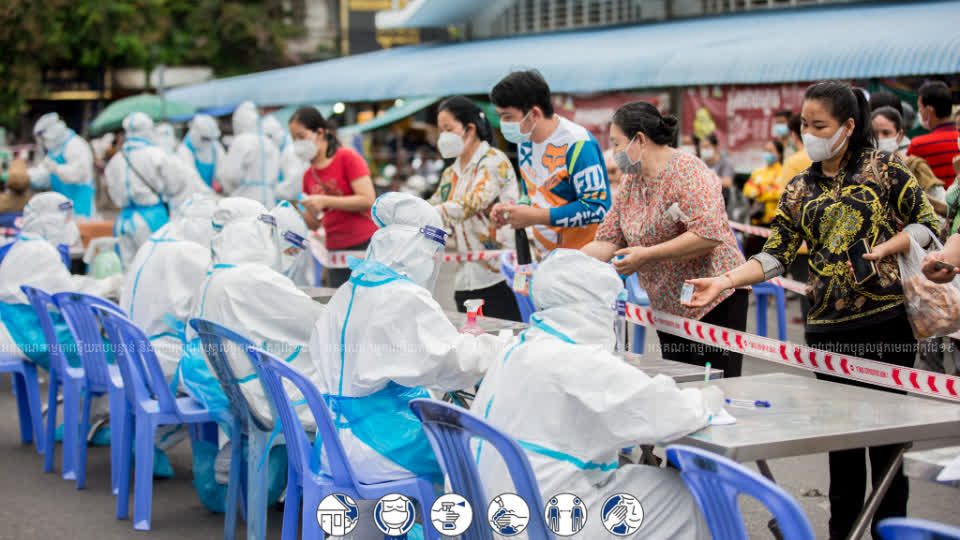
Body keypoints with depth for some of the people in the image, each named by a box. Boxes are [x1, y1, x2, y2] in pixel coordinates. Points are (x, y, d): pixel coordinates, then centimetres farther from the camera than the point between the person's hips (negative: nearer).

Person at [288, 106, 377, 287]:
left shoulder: (348, 158, -6)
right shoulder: (308, 175, 12)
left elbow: (368, 200, -16)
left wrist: (325, 201, -18)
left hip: (365, 245, -6)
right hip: (335, 251, 6)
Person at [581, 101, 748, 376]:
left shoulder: (686, 171, -13)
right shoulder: (632, 181, 12)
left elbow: (708, 234, -24)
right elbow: (607, 241, 11)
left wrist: (647, 255, -23)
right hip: (666, 307, 8)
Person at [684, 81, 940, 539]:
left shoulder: (883, 168, 1)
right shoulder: (799, 191, 10)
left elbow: (928, 222, 3)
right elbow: (775, 256, 2)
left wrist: (884, 250, -13)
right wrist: (724, 281, -11)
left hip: (887, 319, -3)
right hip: (828, 327, 3)